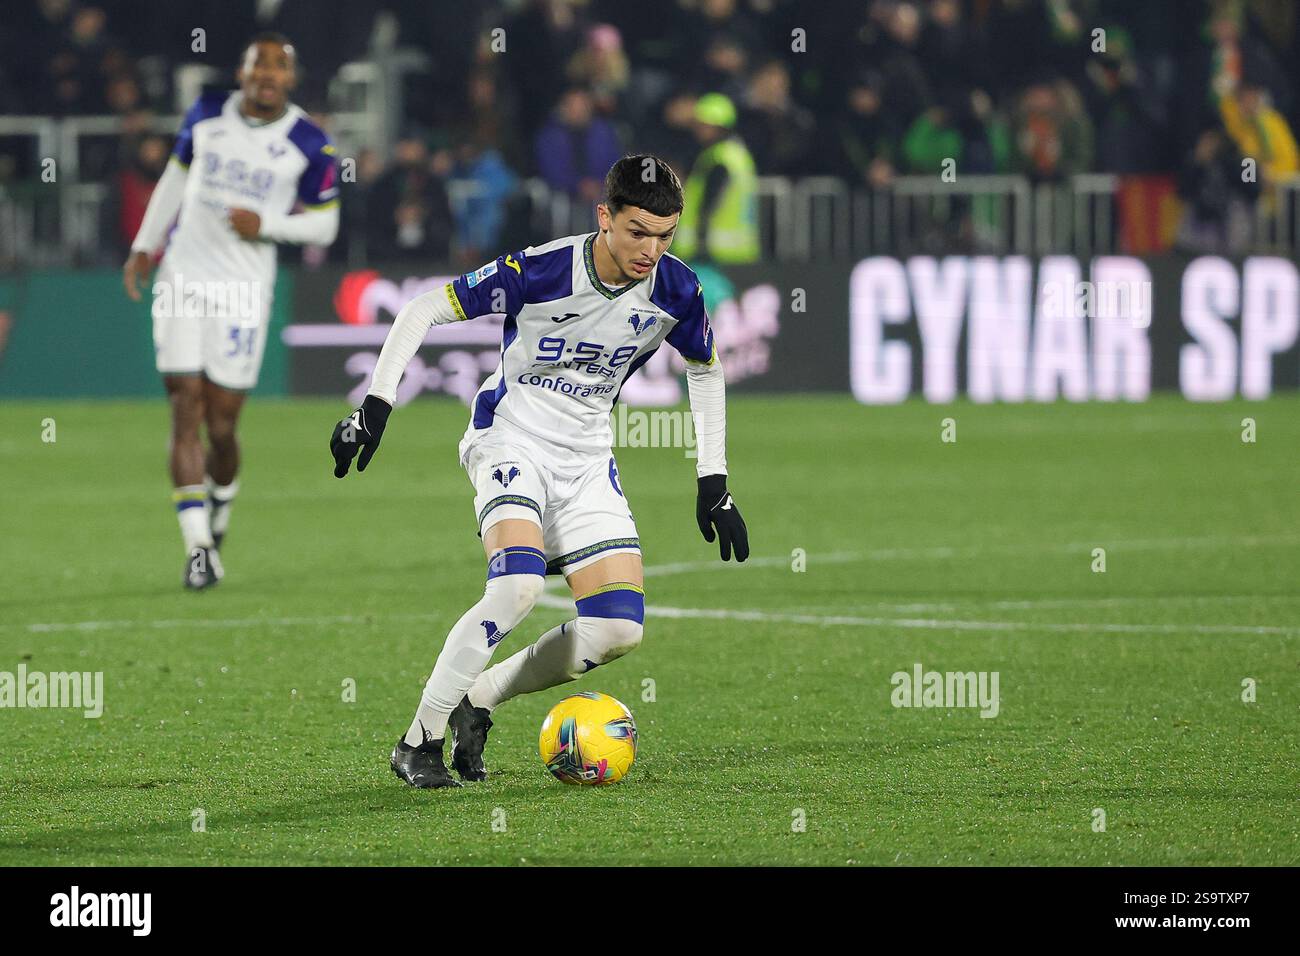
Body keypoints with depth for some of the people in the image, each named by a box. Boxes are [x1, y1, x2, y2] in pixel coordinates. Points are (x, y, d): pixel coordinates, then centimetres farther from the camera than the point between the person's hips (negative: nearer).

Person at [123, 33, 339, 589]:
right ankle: (198, 547, -6)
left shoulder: (309, 146, -3)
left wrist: (266, 225, -13)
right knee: (186, 412, -7)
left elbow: (324, 225, 3)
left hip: (245, 291, -2)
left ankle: (219, 514, 29)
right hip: (183, 279, 2)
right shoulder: (207, 115, 5)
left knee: (221, 426, -2)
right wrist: (145, 246, 19)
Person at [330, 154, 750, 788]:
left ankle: (477, 701, 12)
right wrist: (376, 404, -19)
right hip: (512, 440, -5)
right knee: (517, 586, -30)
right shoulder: (539, 271, -22)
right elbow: (423, 310, -13)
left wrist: (712, 483, 10)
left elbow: (705, 370, 12)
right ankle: (418, 741, -17)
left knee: (619, 630, -9)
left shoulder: (675, 291, -9)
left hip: (587, 458, 5)